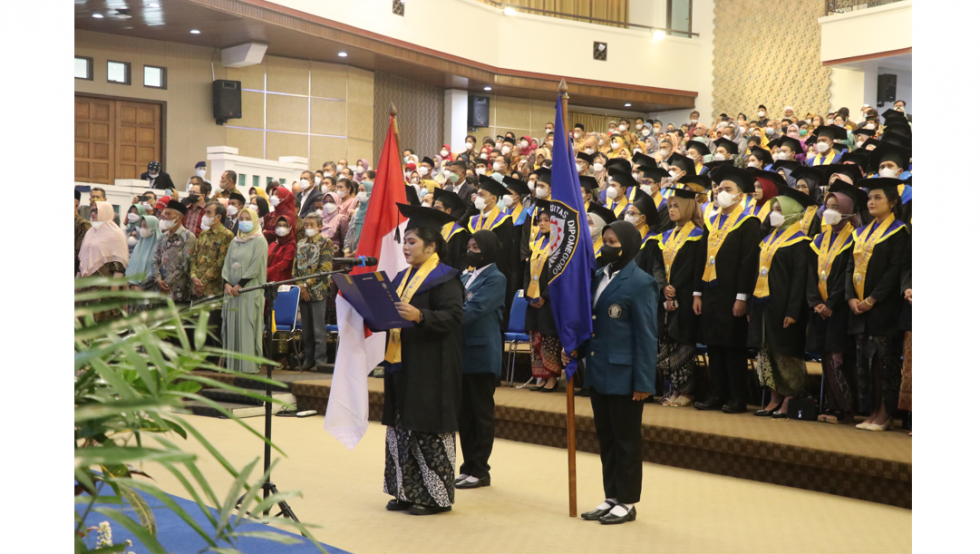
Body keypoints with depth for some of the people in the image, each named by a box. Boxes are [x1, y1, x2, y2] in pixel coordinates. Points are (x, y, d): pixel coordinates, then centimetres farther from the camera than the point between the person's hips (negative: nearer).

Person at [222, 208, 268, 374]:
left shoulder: (259, 241, -1)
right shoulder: (234, 242, 17)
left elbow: (256, 266, -10)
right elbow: (227, 264, 12)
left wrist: (240, 284, -14)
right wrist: (227, 283, -5)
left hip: (250, 290, -6)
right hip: (232, 290, 6)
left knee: (247, 327, -8)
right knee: (232, 327, 3)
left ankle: (249, 365, -7)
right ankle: (233, 365, 6)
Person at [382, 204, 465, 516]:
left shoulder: (445, 278, -9)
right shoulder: (404, 277, 16)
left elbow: (453, 316, -20)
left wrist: (419, 316, -33)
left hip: (431, 368, -8)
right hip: (402, 363, 9)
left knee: (429, 430, -4)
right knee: (402, 427, 10)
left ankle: (436, 495, 4)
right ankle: (408, 491, 19)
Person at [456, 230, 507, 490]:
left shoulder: (495, 279, -7)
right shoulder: (464, 276, 16)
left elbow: (472, 310, -19)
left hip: (482, 354, -7)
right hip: (462, 352, 7)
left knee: (481, 415, 0)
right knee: (464, 413, 10)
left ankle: (479, 471, 7)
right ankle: (468, 466, 18)